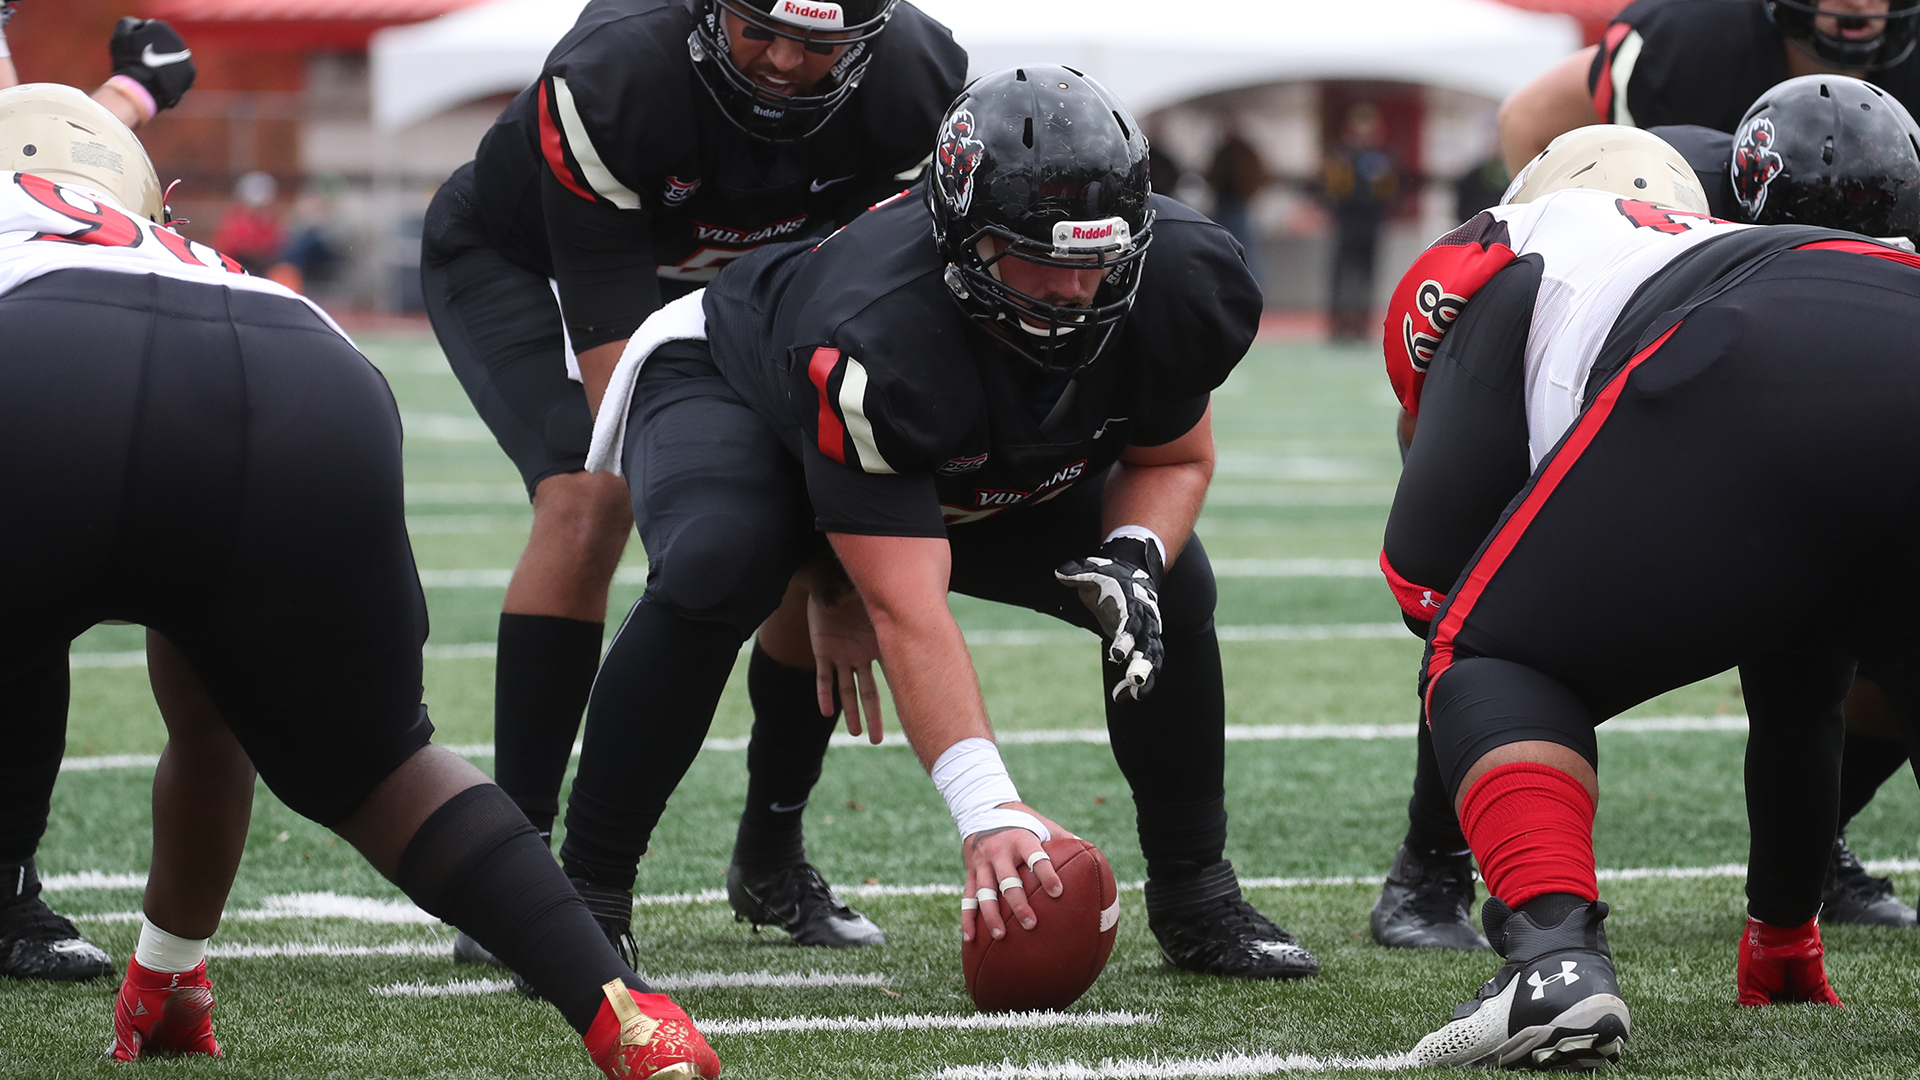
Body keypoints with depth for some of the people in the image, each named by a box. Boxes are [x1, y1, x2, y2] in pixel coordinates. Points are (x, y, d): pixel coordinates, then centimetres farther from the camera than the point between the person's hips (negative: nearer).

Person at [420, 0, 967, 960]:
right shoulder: (614, 80, -40)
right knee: (589, 501, -28)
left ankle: (770, 856, 10)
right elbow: (621, 375, -39)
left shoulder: (915, 86, -28)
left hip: (721, 280, 4)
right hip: (517, 262, -4)